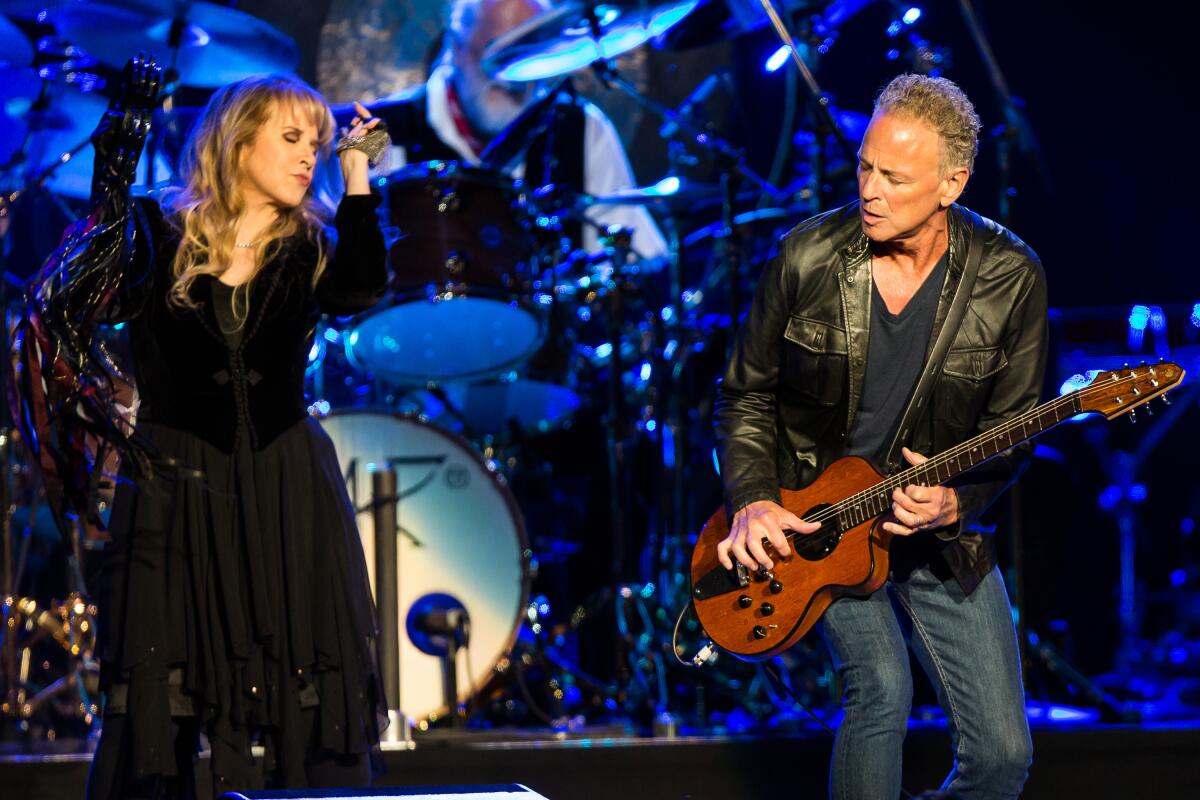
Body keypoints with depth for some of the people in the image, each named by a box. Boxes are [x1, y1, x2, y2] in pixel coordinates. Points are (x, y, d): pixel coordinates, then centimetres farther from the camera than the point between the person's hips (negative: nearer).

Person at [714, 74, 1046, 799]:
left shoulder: (1009, 276, -11)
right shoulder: (809, 257, -10)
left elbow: (1010, 432, -4)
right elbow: (746, 394, 1)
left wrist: (953, 503, -23)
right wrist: (753, 501, -13)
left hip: (939, 533, 1)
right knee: (882, 687, -25)